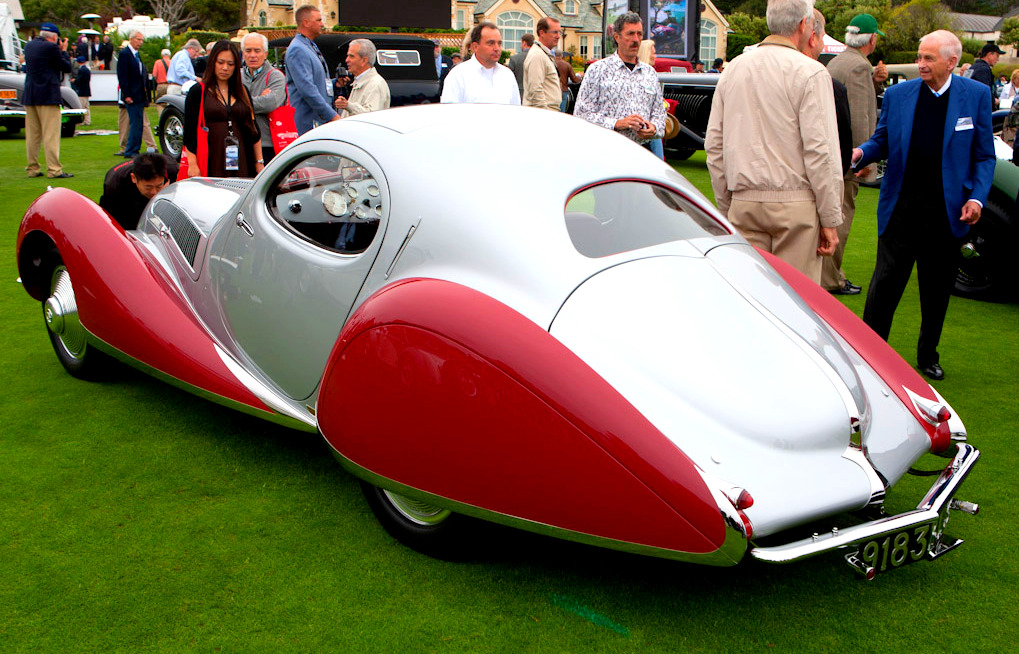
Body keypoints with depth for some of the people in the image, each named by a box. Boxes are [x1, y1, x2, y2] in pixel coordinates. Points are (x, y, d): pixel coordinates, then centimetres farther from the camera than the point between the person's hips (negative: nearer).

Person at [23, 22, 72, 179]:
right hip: (47, 96, -7)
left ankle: (32, 169, 14)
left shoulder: (29, 45, 12)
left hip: (29, 95, 8)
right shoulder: (51, 47, -12)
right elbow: (67, 67, -6)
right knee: (51, 135, -6)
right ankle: (54, 170, -9)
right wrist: (63, 50, 8)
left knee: (32, 135, 11)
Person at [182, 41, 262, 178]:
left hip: (240, 162, 3)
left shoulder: (242, 92, 15)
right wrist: (192, 164, -10)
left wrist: (259, 161, 13)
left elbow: (254, 129, 18)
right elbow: (189, 132, -2)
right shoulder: (198, 92, 4)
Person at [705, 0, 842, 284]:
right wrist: (830, 219, -5)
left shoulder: (733, 69, 11)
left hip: (743, 205, 5)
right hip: (795, 206, -5)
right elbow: (820, 151, -10)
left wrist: (725, 206, 20)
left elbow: (714, 144, 13)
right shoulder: (810, 73, -6)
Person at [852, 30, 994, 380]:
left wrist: (977, 197, -10)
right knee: (885, 284, -1)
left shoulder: (976, 96, 0)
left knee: (937, 289, 12)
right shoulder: (897, 95, 2)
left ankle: (928, 355, 29)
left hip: (948, 213, 0)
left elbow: (984, 156, 3)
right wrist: (861, 153, -13)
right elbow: (882, 142, 10)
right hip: (901, 208, 0)